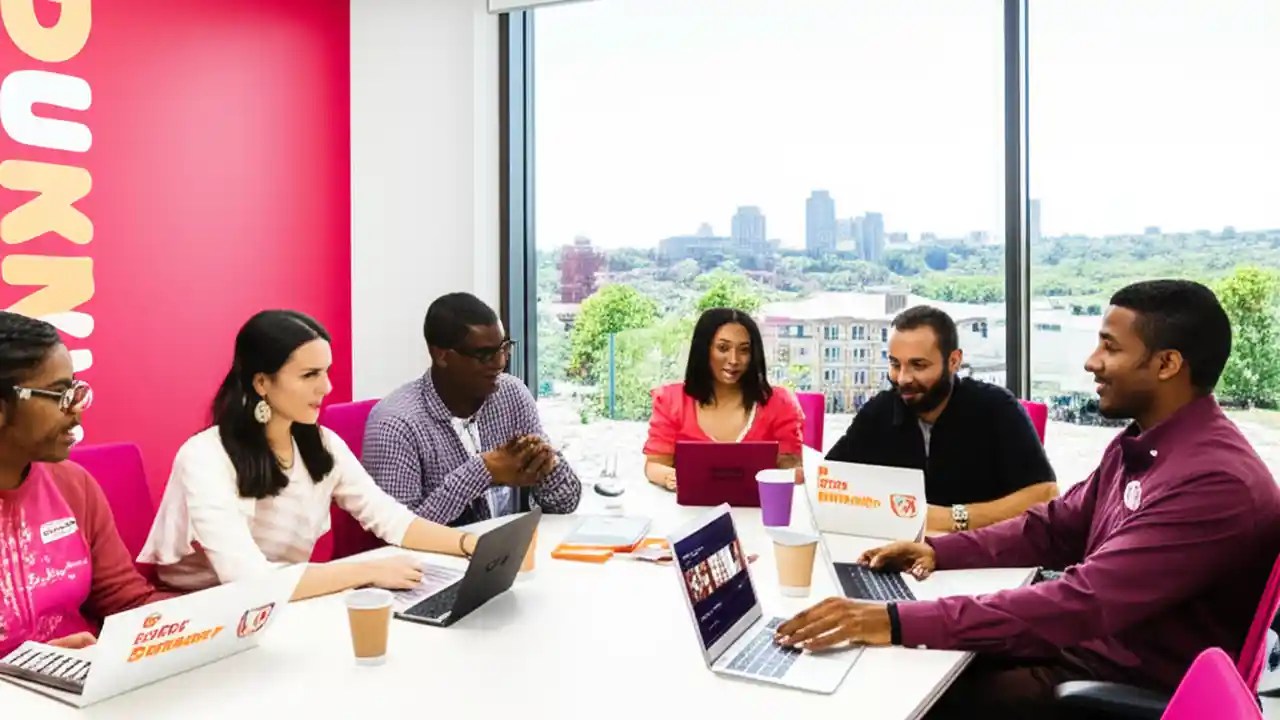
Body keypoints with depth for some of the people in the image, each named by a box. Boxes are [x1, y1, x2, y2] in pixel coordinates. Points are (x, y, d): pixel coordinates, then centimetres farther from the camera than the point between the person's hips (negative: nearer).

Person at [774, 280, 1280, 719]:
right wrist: (940, 551, -2)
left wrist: (900, 622, -40)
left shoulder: (1215, 482, -28)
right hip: (1085, 646, 8)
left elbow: (1083, 602, -37)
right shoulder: (1139, 444, 5)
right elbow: (1056, 526, 14)